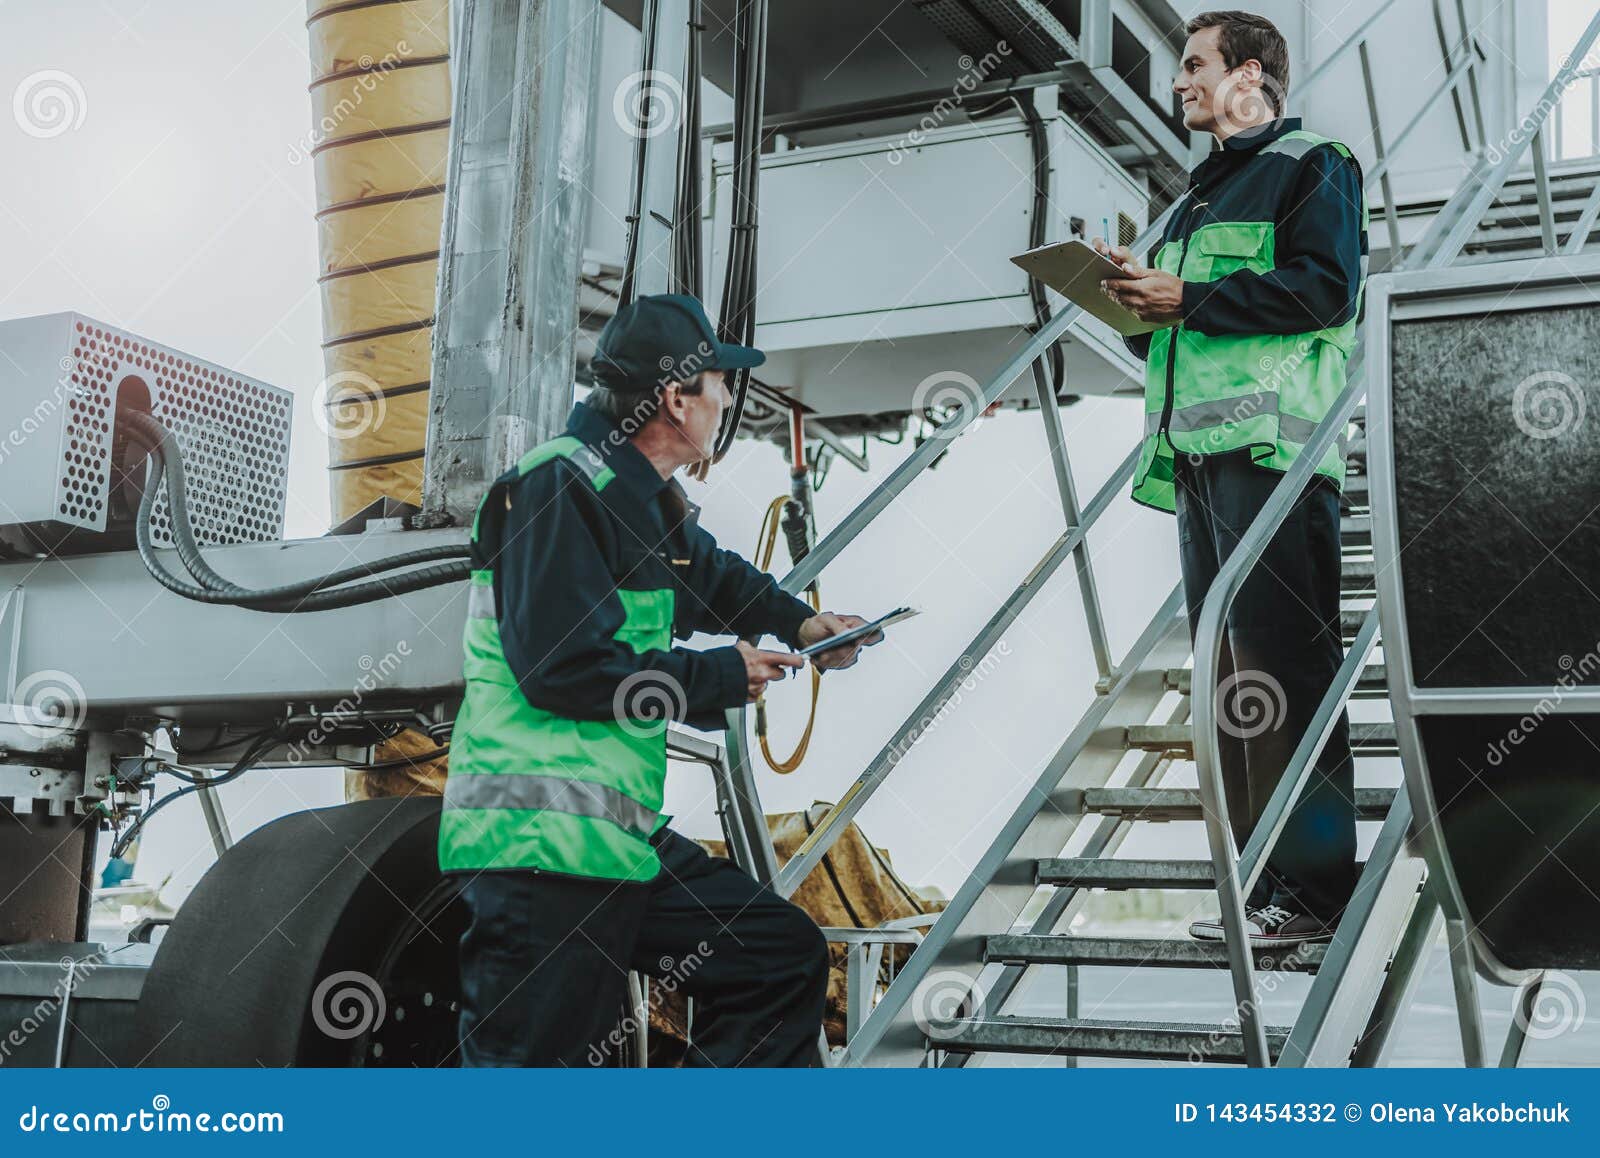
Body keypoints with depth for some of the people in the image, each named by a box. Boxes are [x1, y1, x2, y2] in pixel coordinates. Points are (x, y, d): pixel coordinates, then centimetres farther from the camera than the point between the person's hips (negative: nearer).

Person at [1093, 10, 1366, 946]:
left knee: (1285, 666, -13)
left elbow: (1328, 287, -12)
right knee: (1231, 677, 7)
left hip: (1273, 448, -9)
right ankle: (1261, 881, 12)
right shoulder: (1200, 199, 29)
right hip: (1199, 454, 9)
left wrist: (1190, 299, -10)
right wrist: (1140, 299, 9)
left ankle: (1316, 887, -10)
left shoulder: (1312, 167, 3)